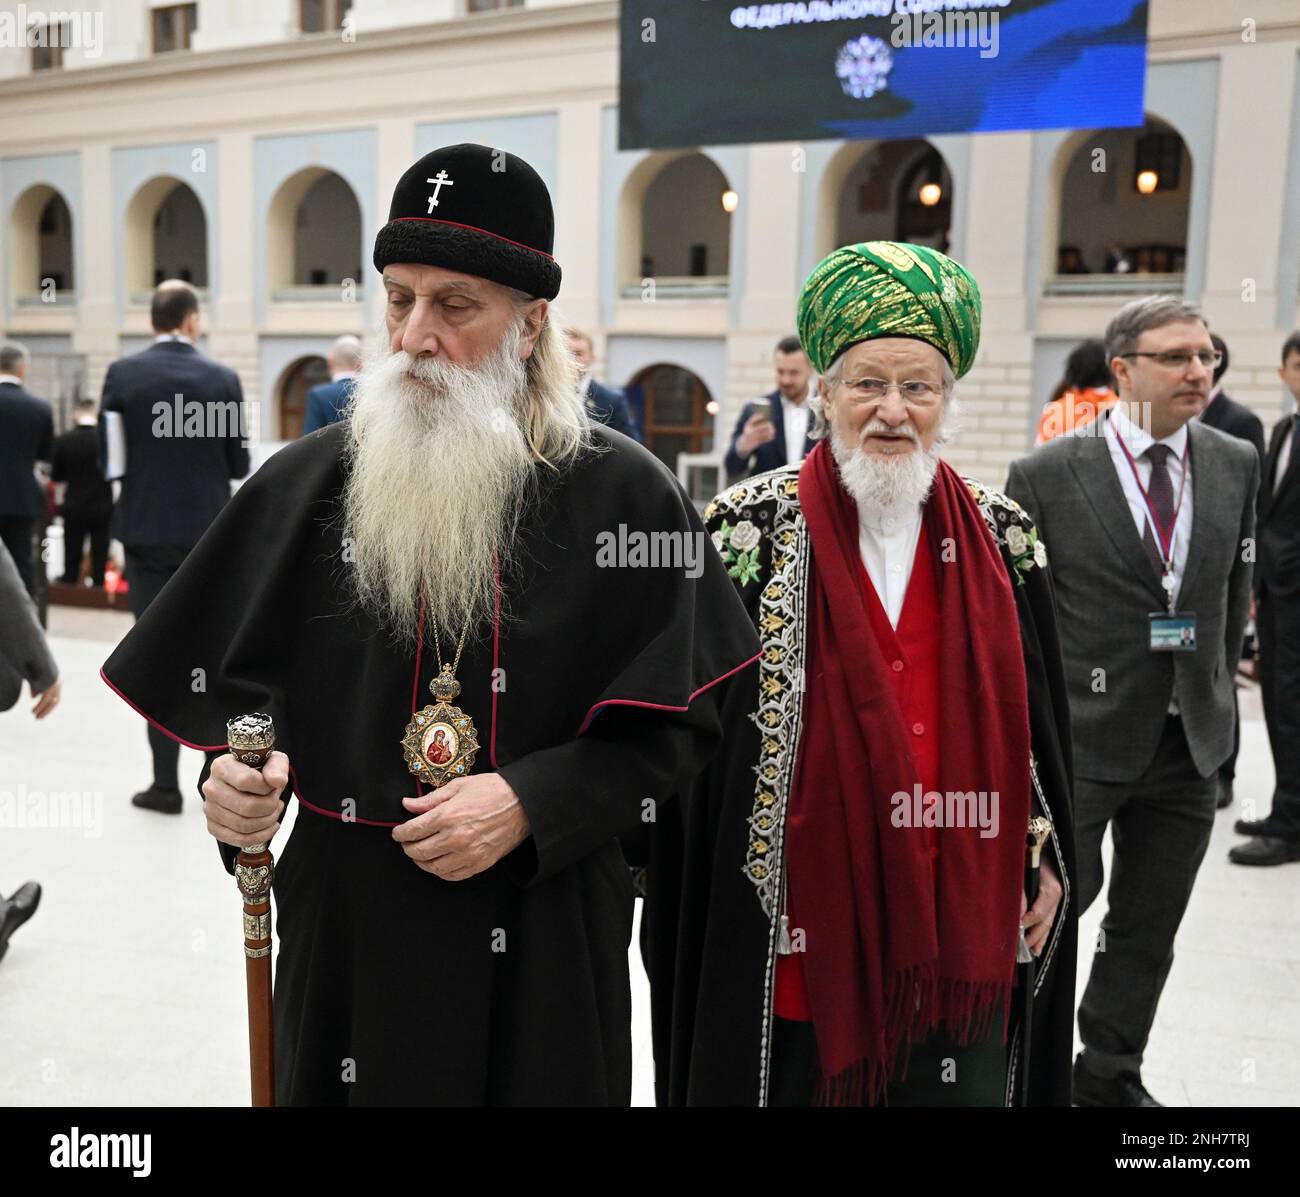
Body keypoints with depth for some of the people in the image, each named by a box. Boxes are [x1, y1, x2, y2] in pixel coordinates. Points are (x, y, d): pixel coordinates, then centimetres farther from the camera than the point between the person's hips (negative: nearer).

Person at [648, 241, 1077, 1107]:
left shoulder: (1001, 542, 3)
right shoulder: (755, 531, -7)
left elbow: (1041, 721, 11)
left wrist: (1047, 865, 9)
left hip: (964, 934, 3)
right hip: (803, 940, -3)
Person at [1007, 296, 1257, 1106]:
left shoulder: (1237, 465, 4)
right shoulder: (1047, 474, -9)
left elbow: (1235, 594, 13)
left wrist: (1216, 696, 12)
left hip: (1191, 742, 4)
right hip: (1078, 736, -4)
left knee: (1149, 929, 14)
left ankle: (1109, 1077, 34)